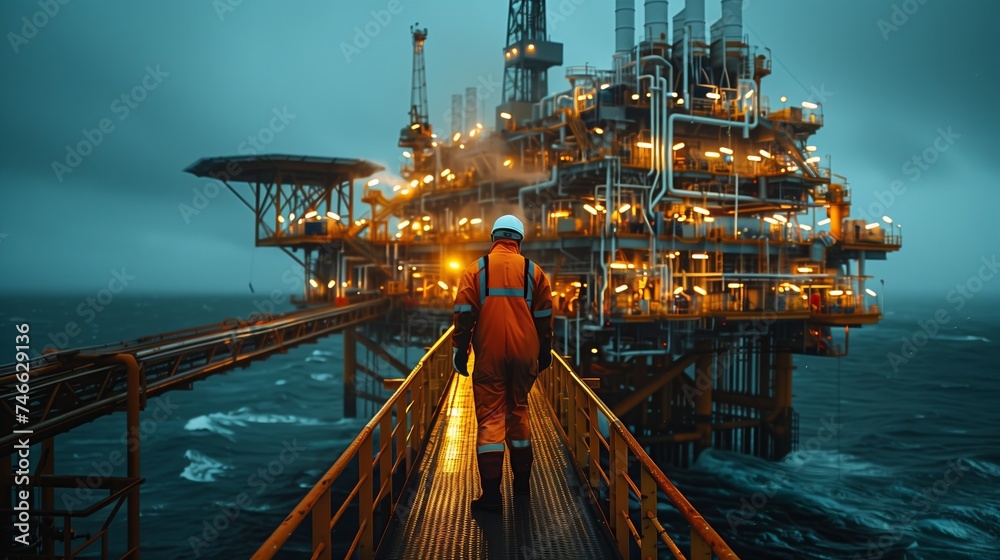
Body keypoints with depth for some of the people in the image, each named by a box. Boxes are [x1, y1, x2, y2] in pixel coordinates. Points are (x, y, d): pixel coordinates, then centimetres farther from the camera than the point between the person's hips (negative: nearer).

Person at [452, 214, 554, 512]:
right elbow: (544, 318, 8)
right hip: (524, 354, 2)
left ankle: (491, 492, -4)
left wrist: (460, 351, 1)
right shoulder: (533, 271, 6)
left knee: (490, 416, 0)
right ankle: (522, 481, 26)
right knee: (518, 411, 17)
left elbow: (464, 314, -4)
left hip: (489, 354, -2)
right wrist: (544, 353, 16)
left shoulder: (476, 269, 0)